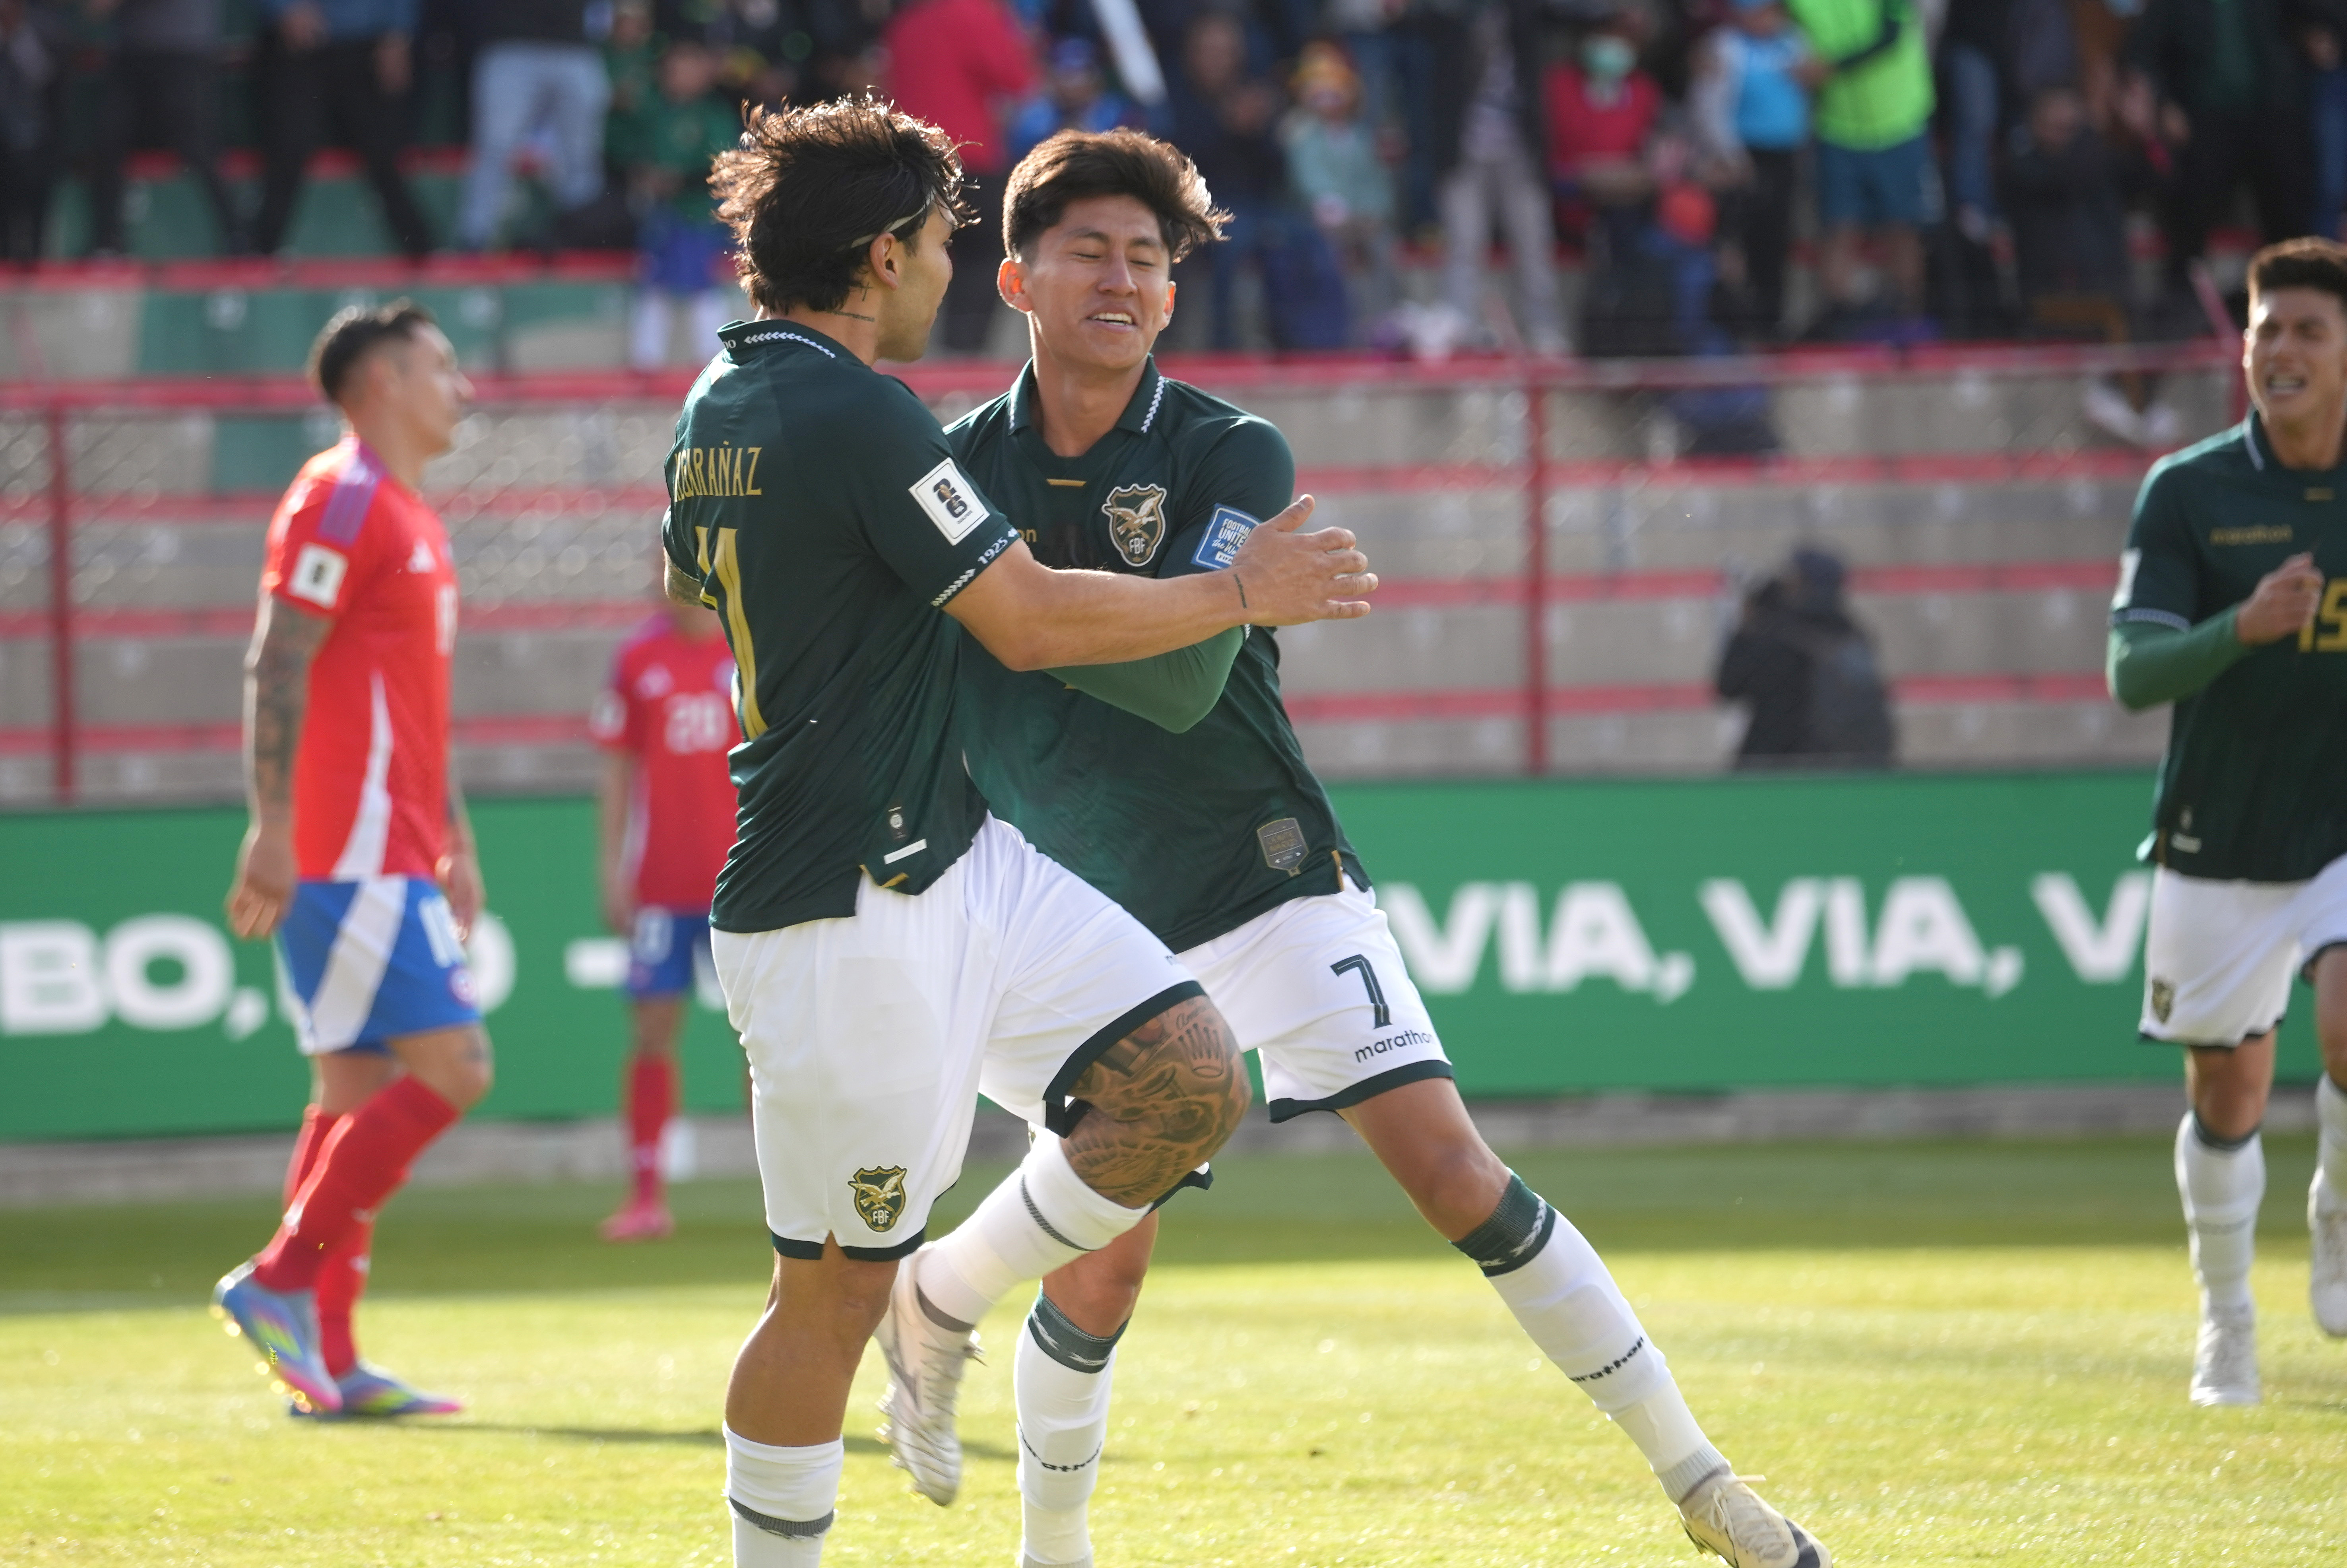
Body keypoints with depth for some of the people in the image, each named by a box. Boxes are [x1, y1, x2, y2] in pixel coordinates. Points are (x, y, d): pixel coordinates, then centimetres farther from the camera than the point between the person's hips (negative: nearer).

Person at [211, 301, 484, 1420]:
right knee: (451, 1066, -14)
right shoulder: (340, 501, -10)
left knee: (358, 1095, 6)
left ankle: (327, 1363, 5)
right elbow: (274, 672, -16)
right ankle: (280, 1279, -11)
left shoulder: (406, 518, 20)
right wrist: (272, 831, -22)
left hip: (390, 858, 10)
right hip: (350, 856, -10)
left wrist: (455, 841, 23)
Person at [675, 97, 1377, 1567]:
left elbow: (691, 577, 31)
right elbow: (1037, 620, -16)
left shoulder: (720, 403, 10)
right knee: (837, 1286, -3)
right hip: (851, 918, -10)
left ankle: (943, 1299, 17)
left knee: (1191, 1082, 3)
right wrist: (1245, 594, -4)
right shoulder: (859, 415, -19)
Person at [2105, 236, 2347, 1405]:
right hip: (2219, 847, 0)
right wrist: (2243, 627, -32)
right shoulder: (2187, 494, -5)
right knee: (2226, 1098, 8)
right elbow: (2132, 673, -14)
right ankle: (2226, 1323, 30)